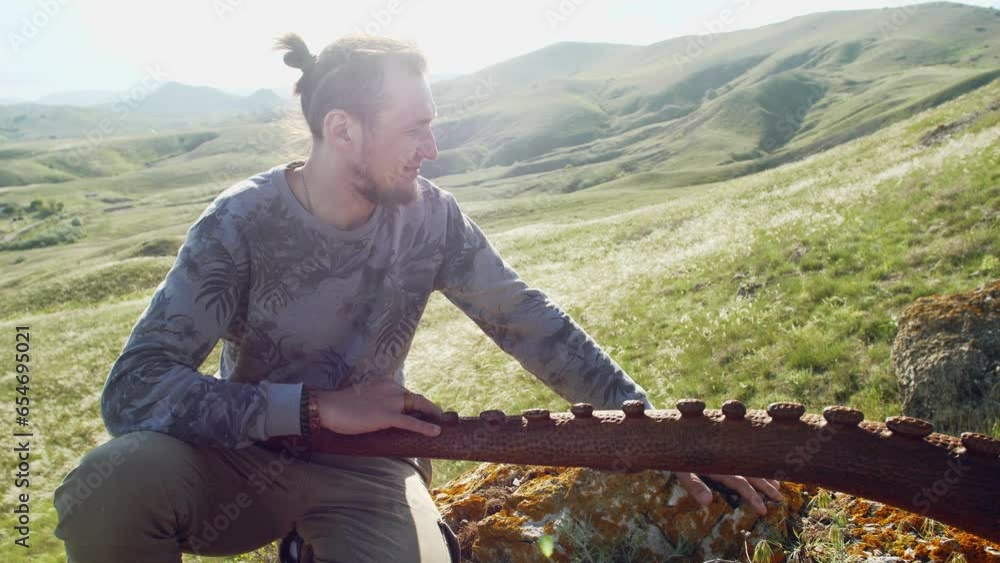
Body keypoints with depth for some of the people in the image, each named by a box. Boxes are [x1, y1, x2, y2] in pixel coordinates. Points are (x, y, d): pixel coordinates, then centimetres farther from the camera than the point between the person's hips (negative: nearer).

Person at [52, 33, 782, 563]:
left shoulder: (431, 218, -10)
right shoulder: (242, 223, -17)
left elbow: (534, 327, -6)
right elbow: (134, 388, -24)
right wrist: (318, 407, -31)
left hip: (364, 472, 2)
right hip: (247, 457, -2)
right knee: (113, 482, -32)